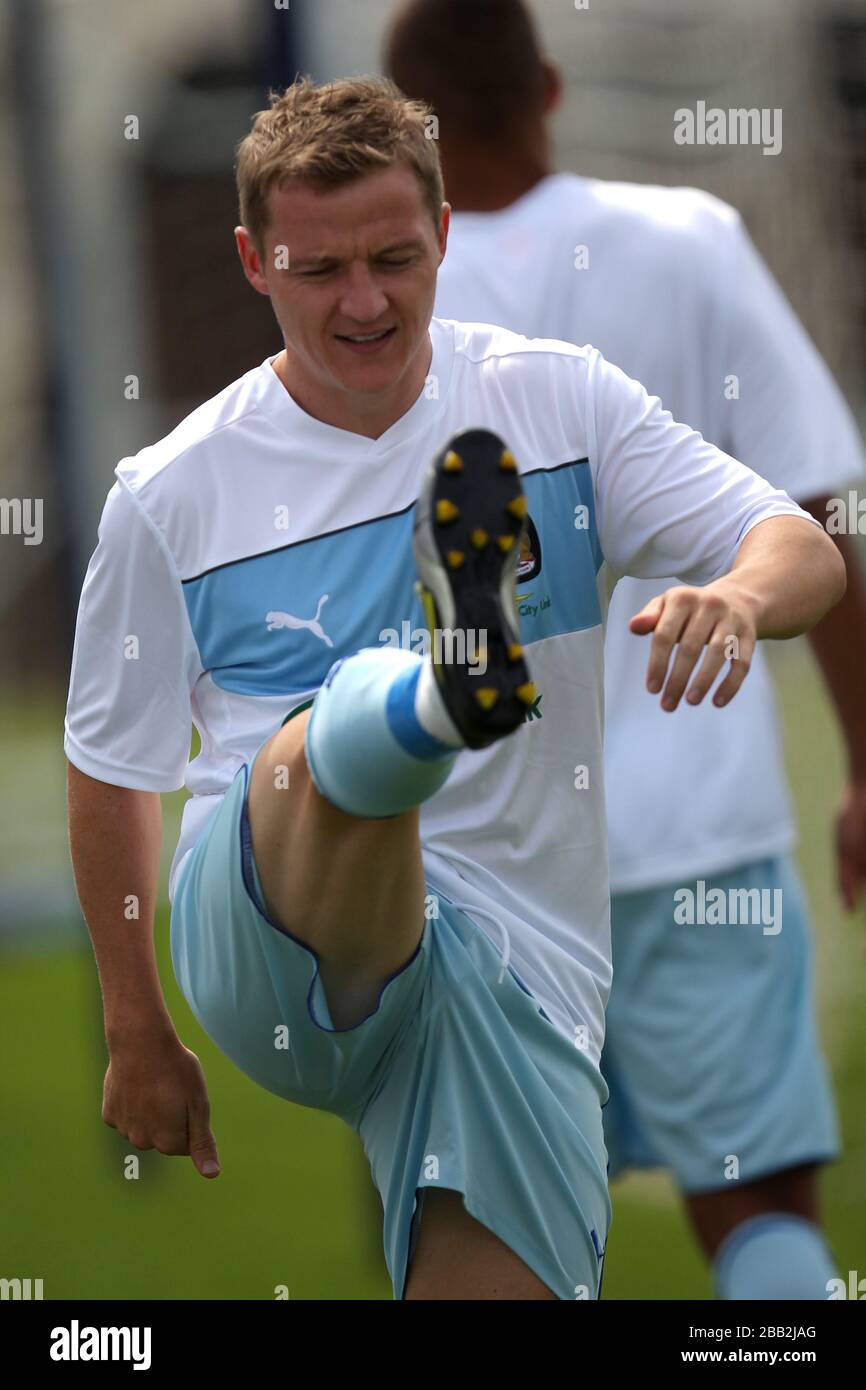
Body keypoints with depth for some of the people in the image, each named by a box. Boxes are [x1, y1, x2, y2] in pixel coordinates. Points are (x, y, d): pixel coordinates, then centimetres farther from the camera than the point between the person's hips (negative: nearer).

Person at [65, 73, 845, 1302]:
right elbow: (114, 771, 15)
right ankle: (459, 682, -68)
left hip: (521, 964, 2)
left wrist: (737, 597, -26)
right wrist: (136, 1032, 16)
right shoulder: (173, 494, 5)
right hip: (259, 953, -2)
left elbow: (808, 554, -2)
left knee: (497, 1287, -17)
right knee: (337, 732, -35)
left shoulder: (557, 400, 6)